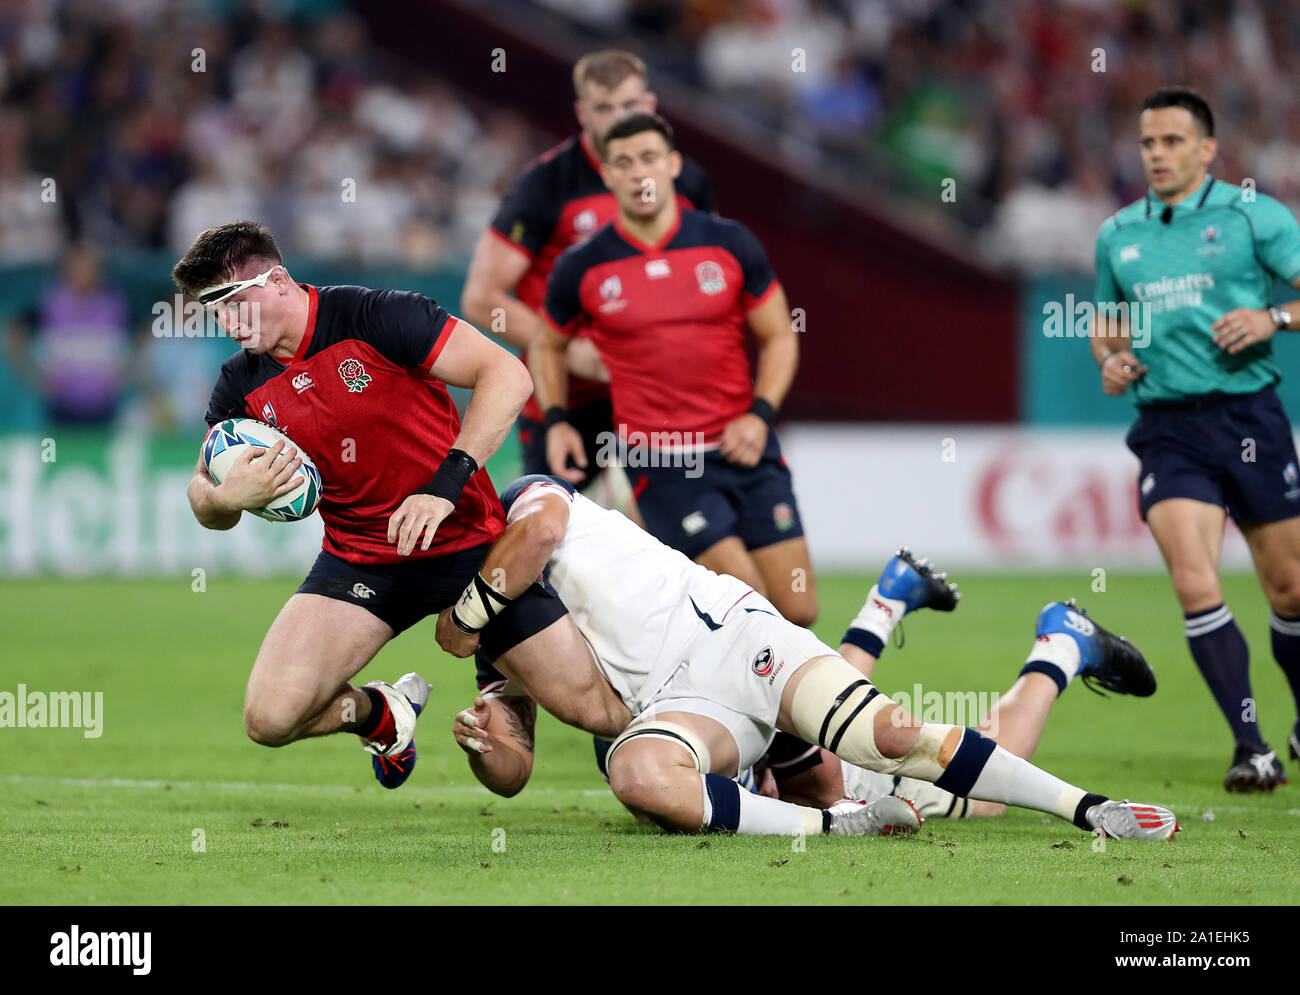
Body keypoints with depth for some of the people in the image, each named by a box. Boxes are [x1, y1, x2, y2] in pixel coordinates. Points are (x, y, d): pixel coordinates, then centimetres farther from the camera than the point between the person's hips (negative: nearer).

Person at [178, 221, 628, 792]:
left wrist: (447, 483, -29)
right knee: (271, 717, -17)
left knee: (606, 711, -9)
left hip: (469, 542, -4)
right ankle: (379, 712, 16)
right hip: (361, 563, 4)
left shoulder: (374, 316, -16)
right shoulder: (242, 386, -1)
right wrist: (225, 497, -21)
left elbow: (507, 375, -20)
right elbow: (204, 496, 5)